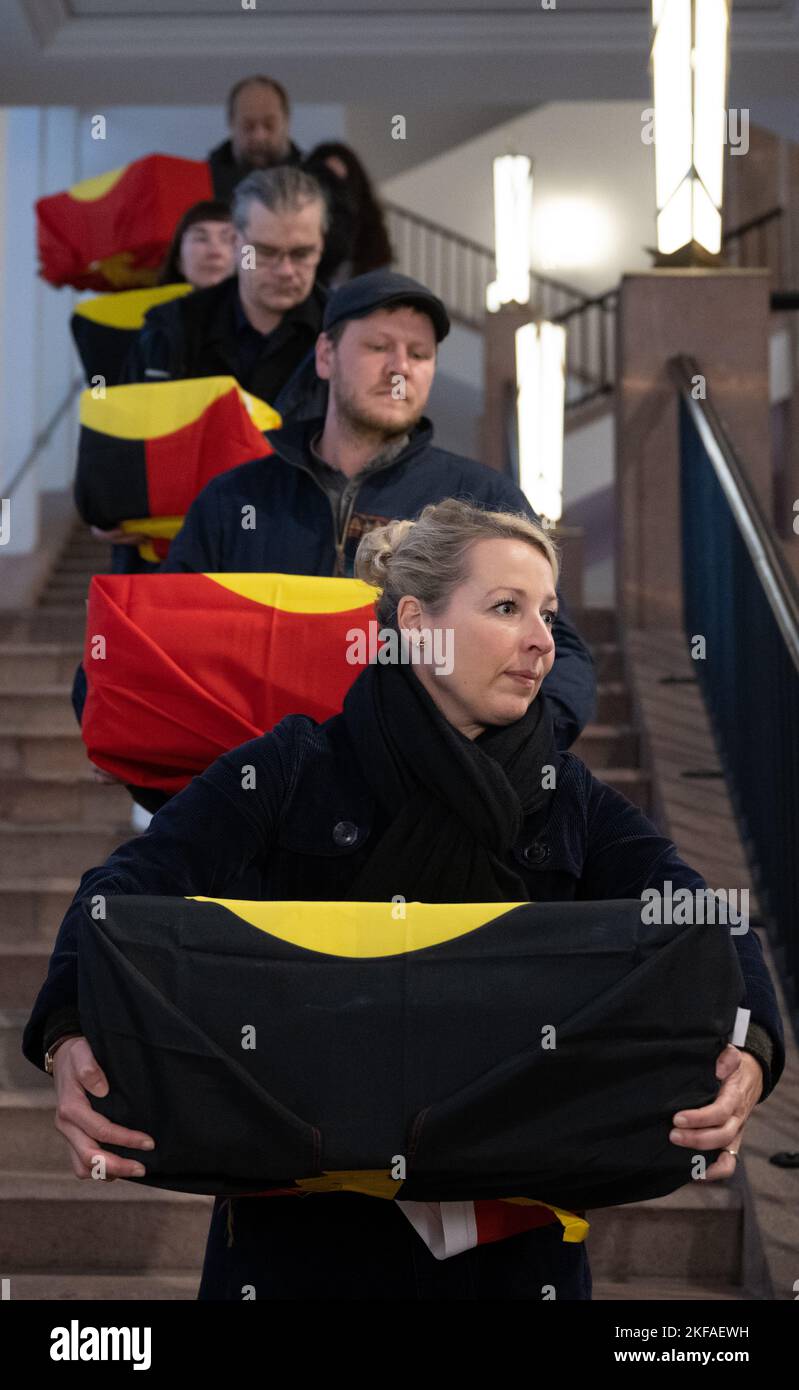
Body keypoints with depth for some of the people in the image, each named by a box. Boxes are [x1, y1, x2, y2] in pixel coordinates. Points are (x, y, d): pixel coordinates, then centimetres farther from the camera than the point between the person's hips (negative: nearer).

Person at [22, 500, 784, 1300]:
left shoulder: (570, 802, 6)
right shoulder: (292, 771, -4)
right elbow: (128, 889, -16)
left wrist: (745, 1054, -30)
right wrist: (73, 1038, -36)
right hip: (301, 1228, -3)